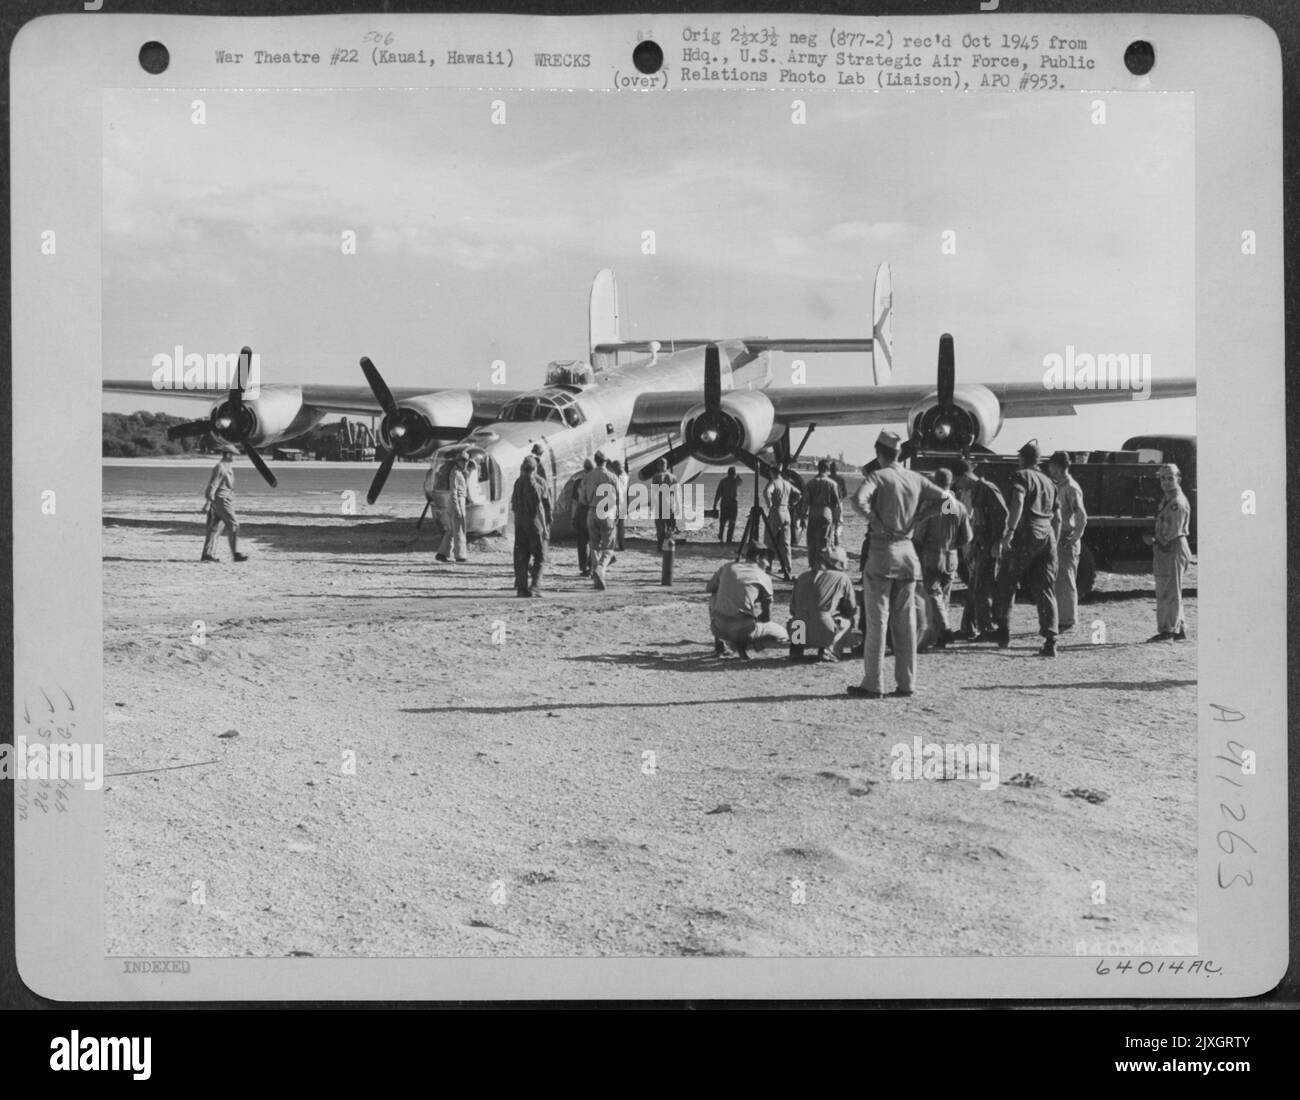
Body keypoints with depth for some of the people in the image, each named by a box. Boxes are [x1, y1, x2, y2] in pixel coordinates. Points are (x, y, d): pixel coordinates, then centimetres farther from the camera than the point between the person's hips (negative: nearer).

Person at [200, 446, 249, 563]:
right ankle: (236, 554, -7)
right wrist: (207, 504, -22)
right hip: (222, 500, -10)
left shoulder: (226, 467, 16)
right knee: (233, 525, -8)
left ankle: (208, 554, 9)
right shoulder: (220, 468, -16)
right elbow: (212, 486, -20)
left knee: (214, 527, 8)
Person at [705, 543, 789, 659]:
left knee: (714, 597, 35)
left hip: (718, 627, 4)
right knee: (783, 634, 13)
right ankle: (743, 644, -7)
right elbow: (766, 615, 10)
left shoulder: (728, 567, 12)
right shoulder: (764, 578, 4)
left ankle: (719, 643, 25)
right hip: (743, 629, -4)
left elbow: (708, 588, 28)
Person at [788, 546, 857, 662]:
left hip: (797, 633, 4)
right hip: (823, 634, -4)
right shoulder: (842, 578, 5)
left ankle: (796, 647, 12)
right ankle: (829, 649, 2)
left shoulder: (803, 576, 17)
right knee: (848, 619, 23)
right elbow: (852, 609, 14)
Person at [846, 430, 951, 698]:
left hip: (881, 553, -5)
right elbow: (944, 496, 11)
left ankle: (873, 684, -2)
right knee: (905, 621, 9)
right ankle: (906, 683, 11)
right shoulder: (915, 479, 6)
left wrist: (875, 522, -14)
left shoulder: (877, 477, -8)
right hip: (907, 551, 5)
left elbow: (859, 499, -26)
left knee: (877, 621, -2)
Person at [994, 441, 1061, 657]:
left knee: (1006, 584, 8)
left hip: (1025, 534, -6)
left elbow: (1018, 502, -18)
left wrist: (1010, 530, -23)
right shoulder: (1049, 482, 21)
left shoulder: (1021, 476, 1)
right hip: (1047, 534, 6)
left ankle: (1004, 633, 6)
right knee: (1045, 590, 4)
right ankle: (1050, 642, -4)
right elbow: (1057, 518, 21)